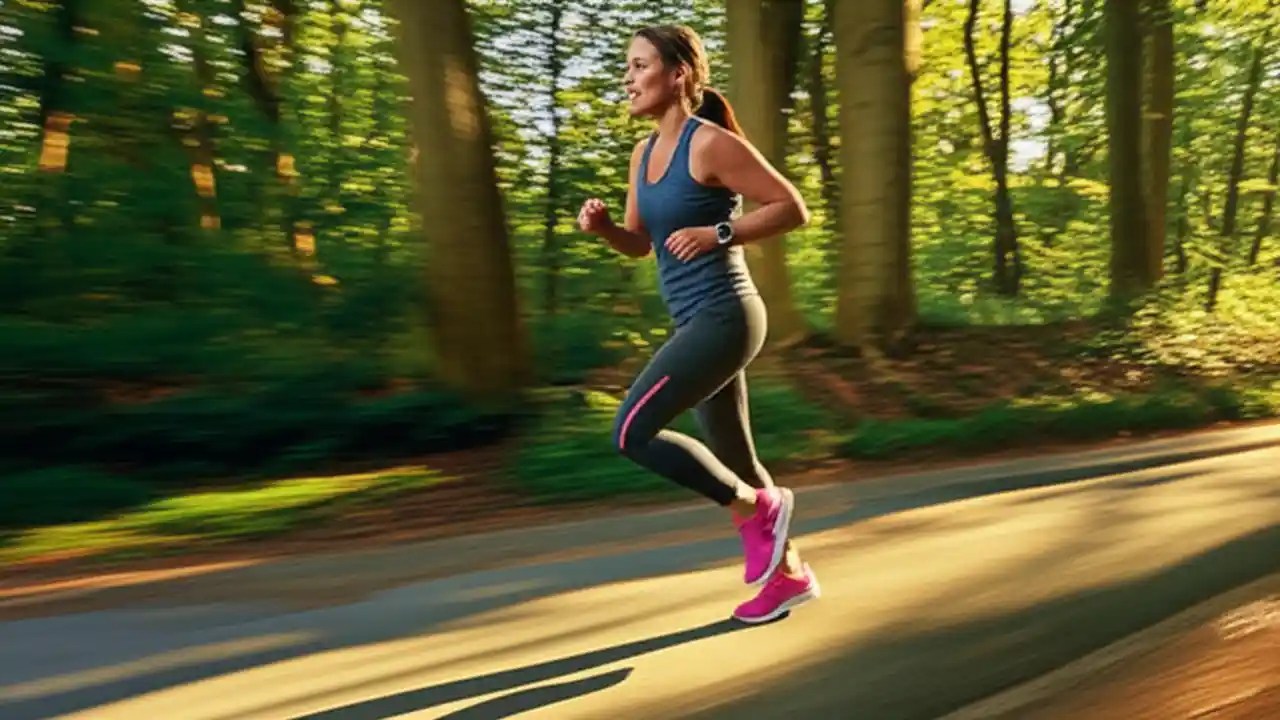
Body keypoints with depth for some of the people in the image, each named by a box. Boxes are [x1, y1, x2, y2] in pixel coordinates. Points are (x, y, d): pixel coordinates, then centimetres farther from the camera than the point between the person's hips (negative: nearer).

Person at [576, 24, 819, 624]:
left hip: (723, 316, -9)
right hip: (696, 321, 9)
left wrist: (716, 234, -19)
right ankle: (789, 574, 32)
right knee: (730, 459, 15)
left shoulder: (712, 143, -13)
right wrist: (602, 226, -1)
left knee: (633, 433, -14)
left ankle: (758, 507, 5)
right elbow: (640, 244, 19)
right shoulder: (644, 154, 11)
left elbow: (793, 208, -12)